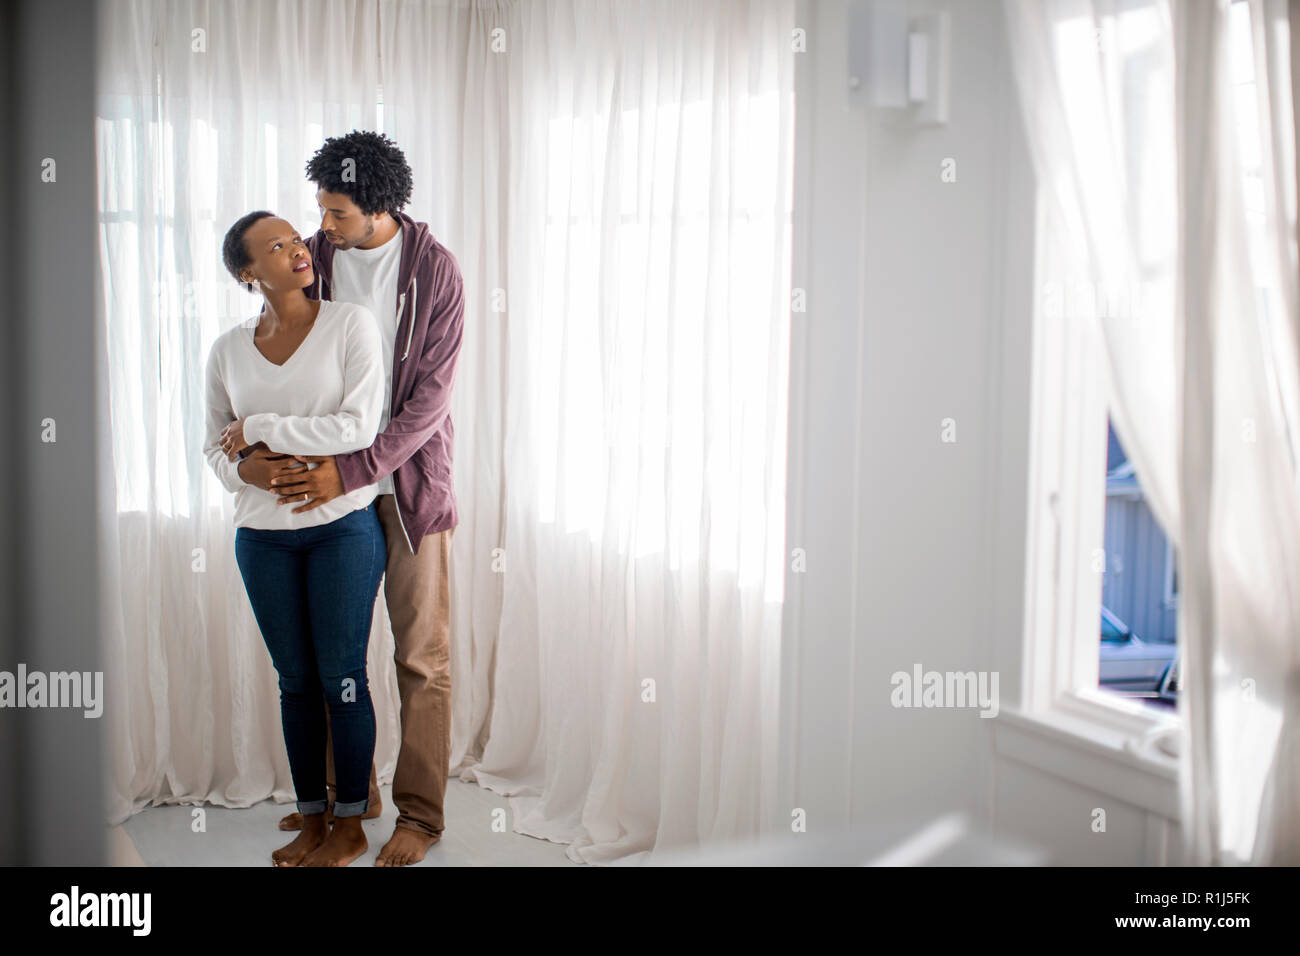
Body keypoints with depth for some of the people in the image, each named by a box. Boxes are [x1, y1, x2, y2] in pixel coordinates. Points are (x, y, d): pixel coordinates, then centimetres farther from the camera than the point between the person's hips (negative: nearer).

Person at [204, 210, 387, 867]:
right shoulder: (227, 351, 4)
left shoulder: (350, 324, -7)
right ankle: (311, 818, 26)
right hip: (262, 535, 4)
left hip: (343, 527, -3)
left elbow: (360, 426, -17)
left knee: (342, 679, 3)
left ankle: (350, 825, 19)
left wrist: (259, 428, -13)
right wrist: (246, 469, -10)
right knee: (295, 681, 12)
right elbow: (216, 448, 12)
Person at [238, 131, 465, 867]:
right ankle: (345, 791, 31)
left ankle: (420, 813, 16)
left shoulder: (435, 270, -11)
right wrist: (256, 449, -14)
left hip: (409, 480, -4)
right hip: (329, 480, 4)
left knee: (422, 656, 3)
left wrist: (351, 470, -23)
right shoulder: (313, 258, -1)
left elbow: (431, 395, -16)